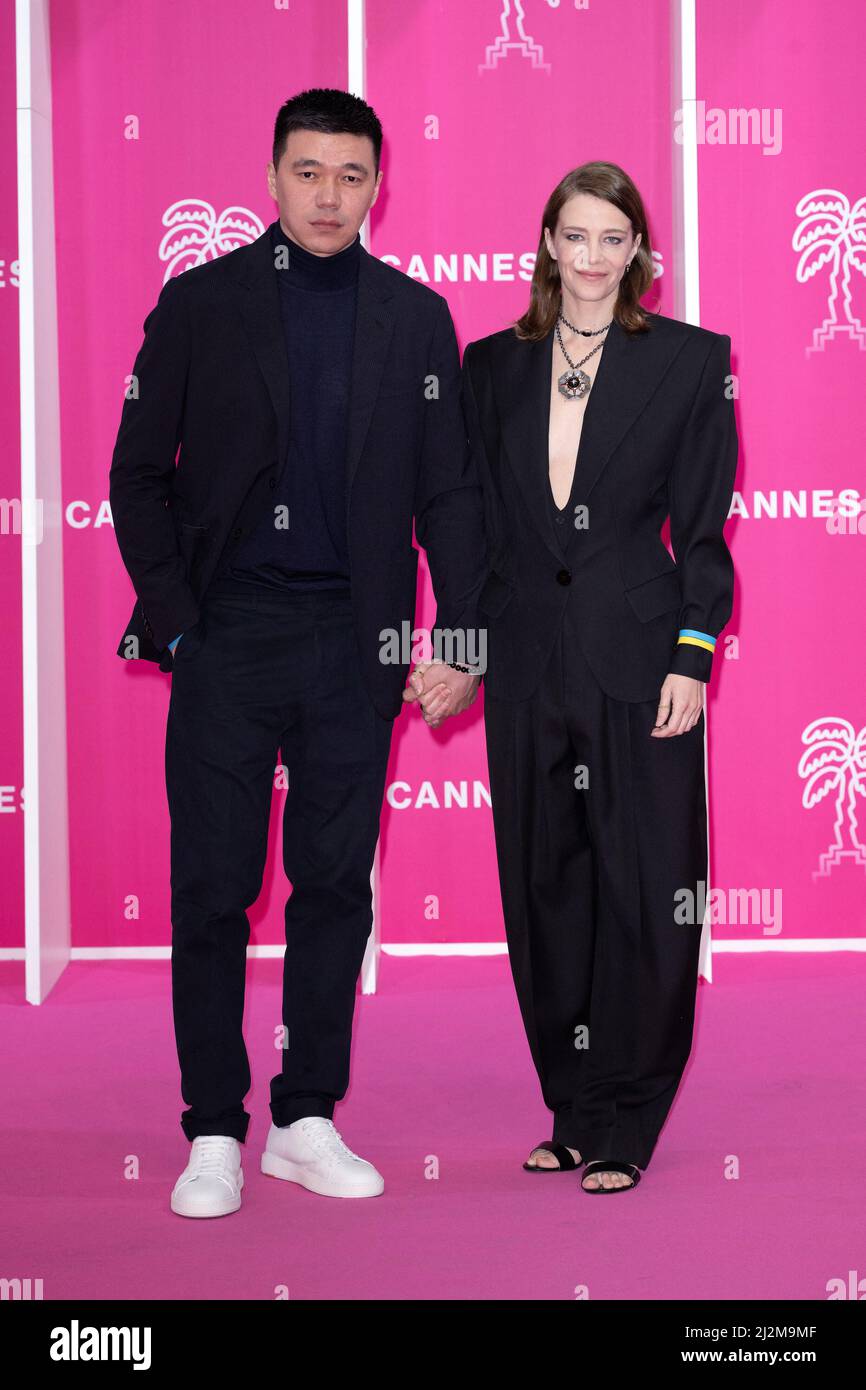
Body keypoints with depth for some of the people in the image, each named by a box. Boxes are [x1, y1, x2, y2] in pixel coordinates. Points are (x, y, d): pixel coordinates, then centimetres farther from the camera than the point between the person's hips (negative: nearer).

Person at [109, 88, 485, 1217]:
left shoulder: (416, 318, 8)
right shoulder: (199, 305, 3)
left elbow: (449, 489, 8)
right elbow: (139, 474, 5)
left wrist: (462, 635, 1)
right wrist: (169, 614, -4)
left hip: (356, 643, 2)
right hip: (227, 636, -2)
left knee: (336, 888, 6)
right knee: (211, 891, 0)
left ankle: (306, 1121, 17)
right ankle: (215, 1134, 9)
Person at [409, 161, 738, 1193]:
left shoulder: (690, 361, 1)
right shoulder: (493, 366, 10)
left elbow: (702, 528, -1)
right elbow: (476, 521, 11)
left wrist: (691, 655, -8)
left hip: (637, 658, -3)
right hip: (527, 662, 4)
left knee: (644, 891, -1)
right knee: (546, 891, 9)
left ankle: (624, 1127, 10)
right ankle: (572, 1111, 21)